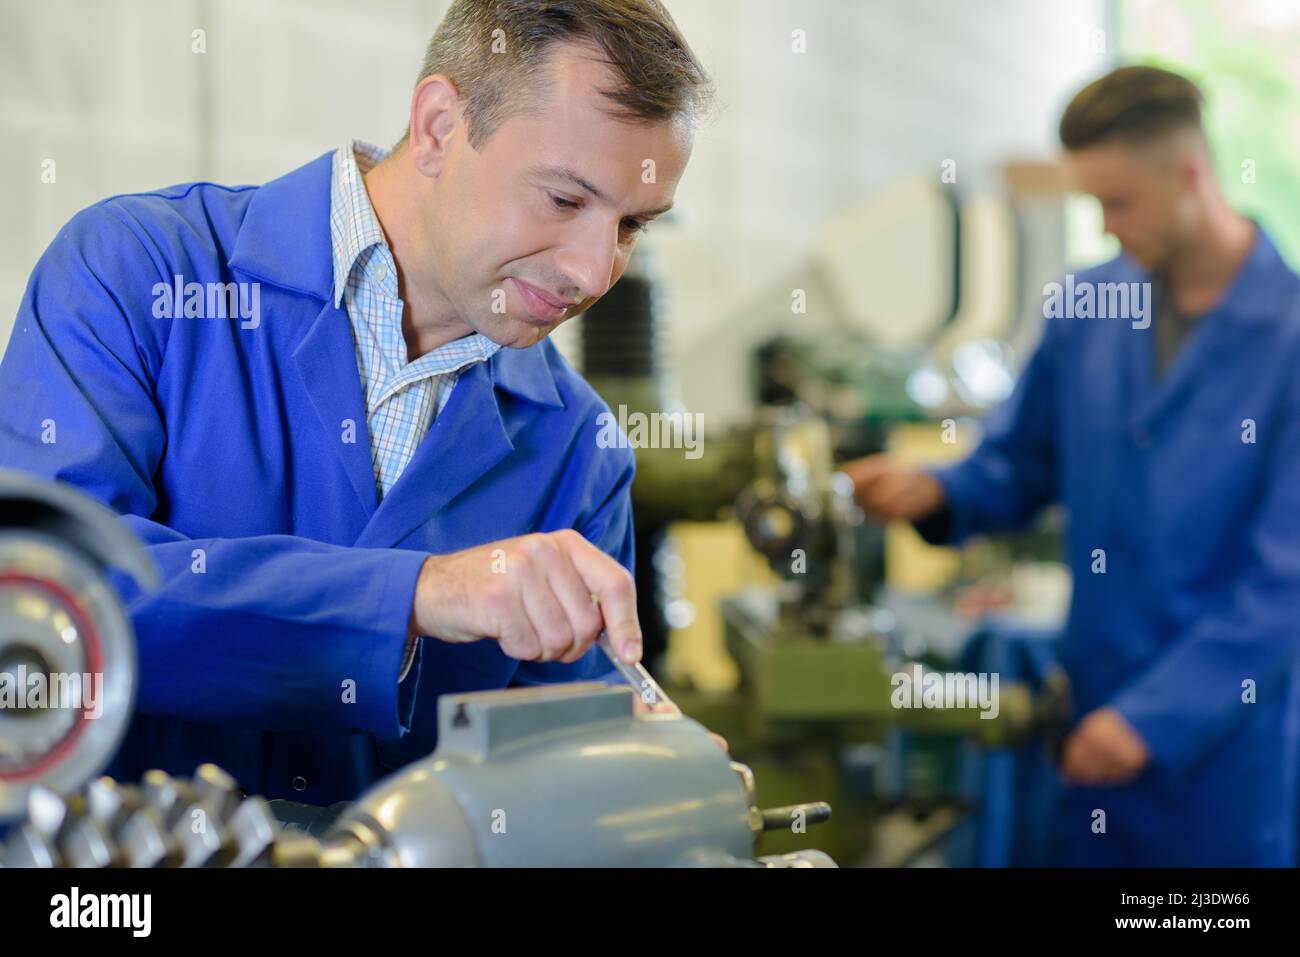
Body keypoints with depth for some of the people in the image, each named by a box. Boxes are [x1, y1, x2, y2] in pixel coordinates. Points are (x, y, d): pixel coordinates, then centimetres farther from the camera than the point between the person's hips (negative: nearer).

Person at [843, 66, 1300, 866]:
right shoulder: (1088, 310, 2)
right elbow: (1019, 467, 14)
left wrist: (1157, 714, -19)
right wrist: (935, 492, -7)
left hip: (1226, 738, -4)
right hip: (1095, 718, 4)